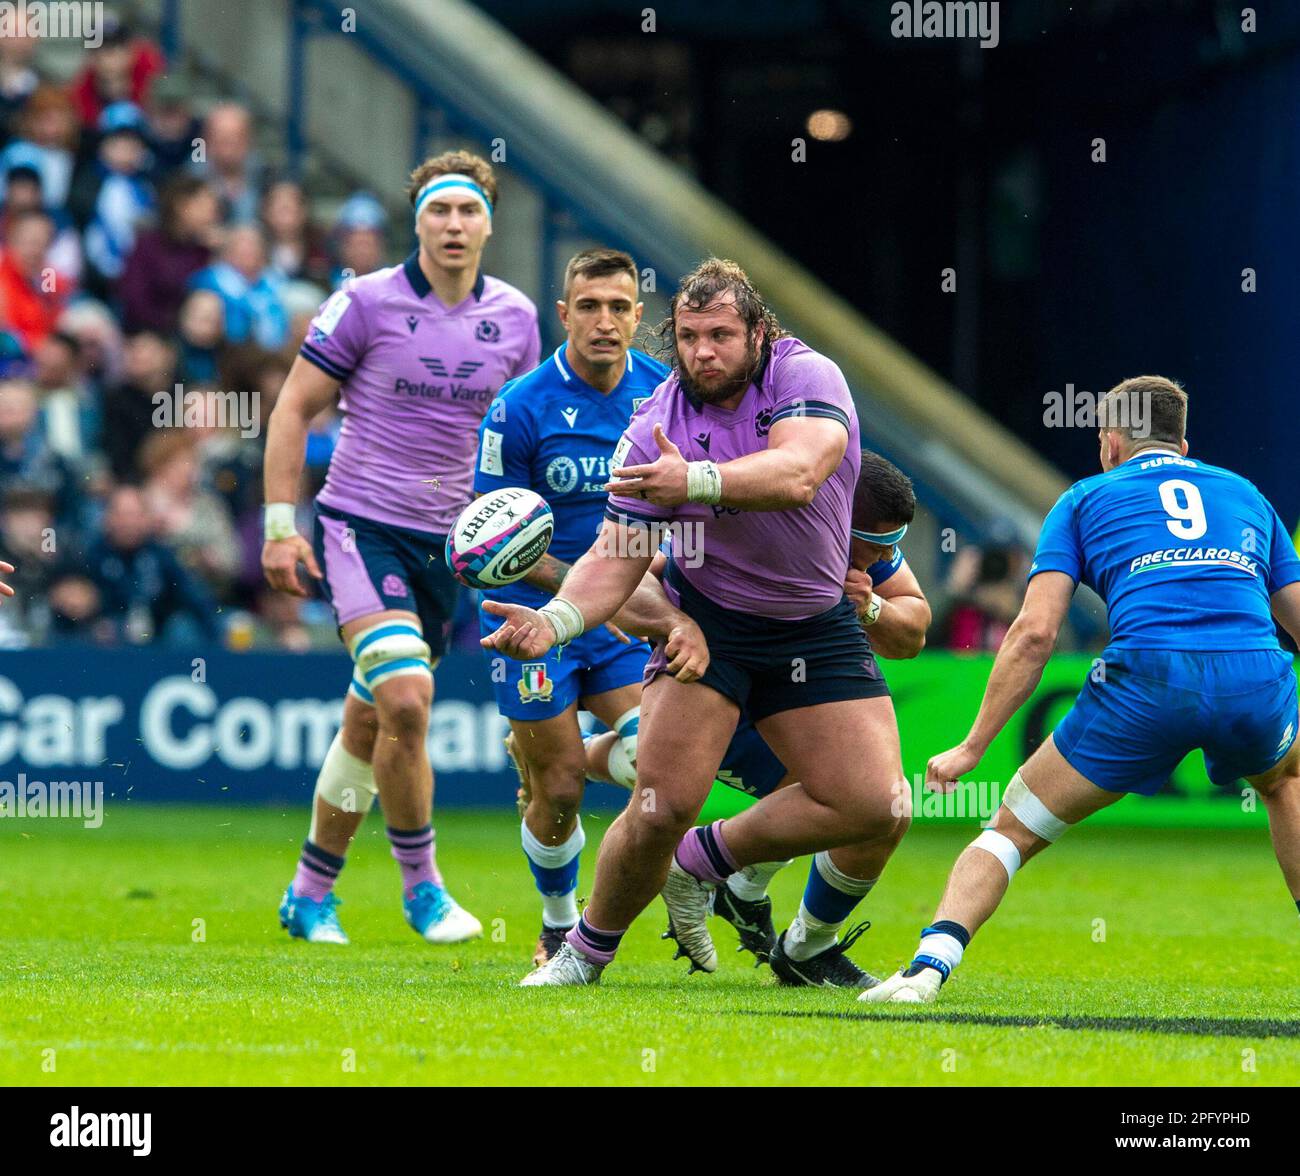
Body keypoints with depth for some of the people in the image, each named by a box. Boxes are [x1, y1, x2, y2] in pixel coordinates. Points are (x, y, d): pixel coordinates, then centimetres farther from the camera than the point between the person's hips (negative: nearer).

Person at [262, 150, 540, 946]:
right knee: (405, 698, -21)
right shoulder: (367, 303, -7)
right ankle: (421, 885, -8)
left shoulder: (515, 317, 6)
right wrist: (280, 526, -7)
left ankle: (311, 894, 22)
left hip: (447, 543, 4)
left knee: (370, 724, 8)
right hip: (361, 526, -4)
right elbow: (294, 408, -2)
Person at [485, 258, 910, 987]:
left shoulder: (807, 377, -15)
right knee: (664, 805, -16)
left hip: (817, 626, 1)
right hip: (707, 619, -1)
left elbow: (797, 474, -35)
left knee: (878, 809, -9)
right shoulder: (657, 427, -11)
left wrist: (700, 479, -51)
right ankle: (587, 952, 8)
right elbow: (617, 556, -11)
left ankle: (703, 861, 10)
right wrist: (555, 619, -30)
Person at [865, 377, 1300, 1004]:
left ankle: (927, 965, -7)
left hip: (1145, 680, -3)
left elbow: (1034, 632, 9)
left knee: (1014, 828, 14)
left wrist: (972, 746, 13)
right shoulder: (1245, 494, 30)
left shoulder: (1087, 498, 21)